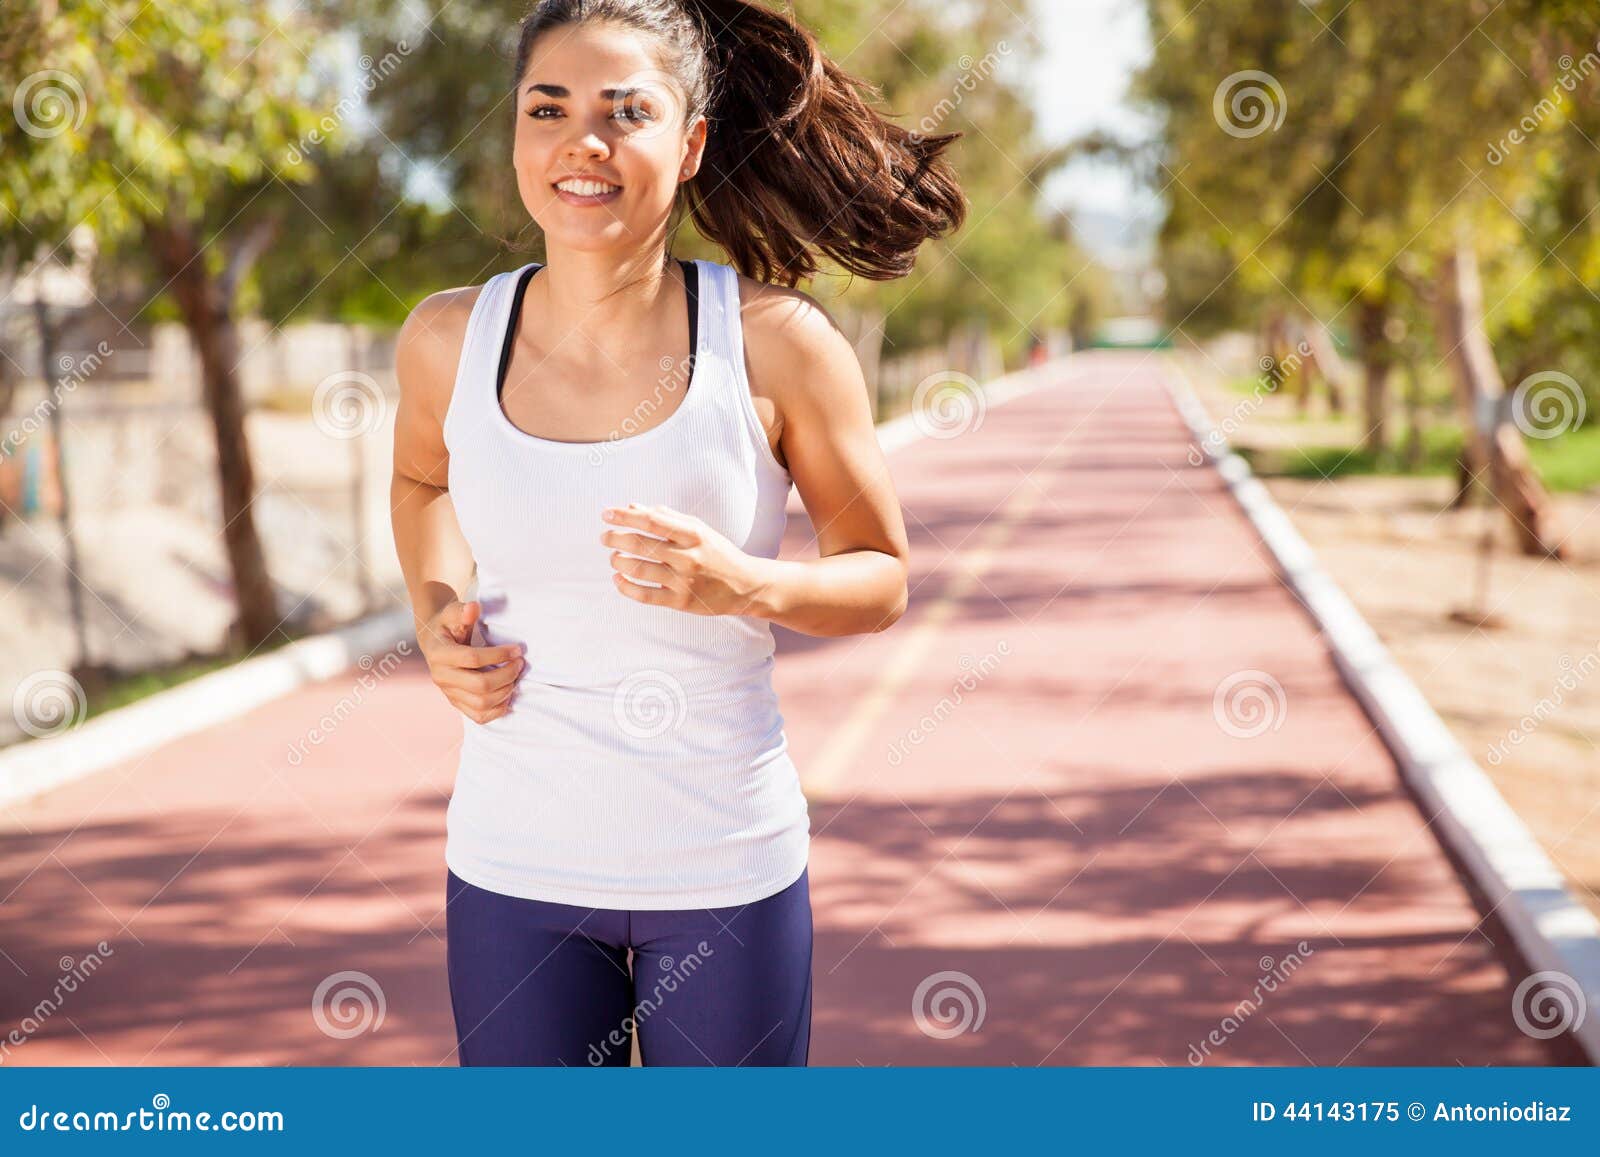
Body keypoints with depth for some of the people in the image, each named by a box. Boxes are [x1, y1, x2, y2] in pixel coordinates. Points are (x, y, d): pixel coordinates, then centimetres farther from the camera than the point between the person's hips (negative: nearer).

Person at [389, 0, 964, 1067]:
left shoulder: (778, 344, -12)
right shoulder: (449, 340, -4)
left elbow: (883, 579, -2)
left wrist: (744, 584, -21)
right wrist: (436, 617, 0)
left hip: (725, 868, -2)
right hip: (514, 863, 2)